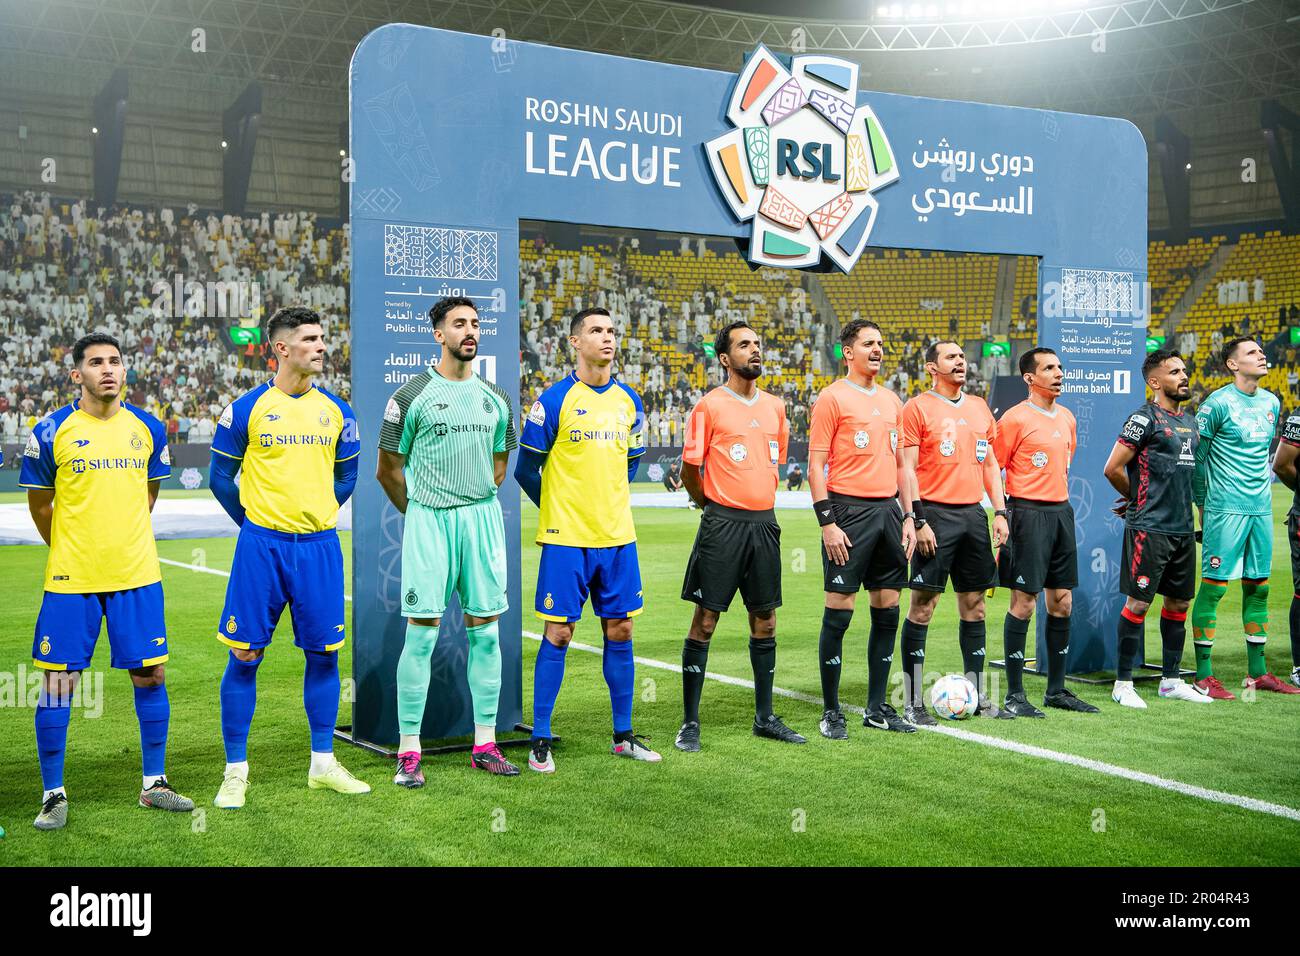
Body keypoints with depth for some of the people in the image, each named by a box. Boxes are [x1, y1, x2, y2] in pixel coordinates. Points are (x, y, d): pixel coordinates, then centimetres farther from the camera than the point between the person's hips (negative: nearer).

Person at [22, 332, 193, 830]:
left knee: (150, 675, 7)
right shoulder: (51, 431, -5)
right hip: (70, 578, -3)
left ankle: (154, 783, 21)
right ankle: (53, 795, 14)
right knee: (58, 681, 0)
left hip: (136, 575, 3)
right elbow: (40, 504, 6)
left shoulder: (148, 428, 4)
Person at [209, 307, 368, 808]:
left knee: (324, 653, 7)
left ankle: (323, 763, 20)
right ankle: (235, 771, 11)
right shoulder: (247, 408, -2)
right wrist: (255, 522, 5)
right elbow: (221, 476, 5)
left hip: (319, 546, 3)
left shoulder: (335, 410, 7)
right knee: (245, 656, 0)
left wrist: (317, 516, 11)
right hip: (262, 546, -3)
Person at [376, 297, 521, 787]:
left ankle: (485, 745, 14)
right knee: (422, 633, -5)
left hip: (483, 518, 4)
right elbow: (387, 470, 5)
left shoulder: (495, 397, 12)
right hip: (427, 520, -4)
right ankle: (408, 751, 1)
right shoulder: (411, 395, -2)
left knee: (486, 632, 6)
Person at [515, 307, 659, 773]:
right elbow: (526, 468, -1)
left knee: (620, 631, 9)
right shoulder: (555, 400, -7)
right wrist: (559, 508, 6)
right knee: (558, 633, -2)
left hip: (617, 536, 5)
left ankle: (623, 735, 20)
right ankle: (540, 740, 8)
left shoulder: (629, 401, 8)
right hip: (567, 539, -5)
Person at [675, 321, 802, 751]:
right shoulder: (710, 406, -6)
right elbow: (689, 469, -2)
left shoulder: (775, 407, 11)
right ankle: (690, 722, 6)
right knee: (705, 622, -1)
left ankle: (765, 717, 21)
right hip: (722, 525, -5)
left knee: (765, 622, 10)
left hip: (764, 523, 6)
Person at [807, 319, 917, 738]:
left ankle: (877, 707, 18)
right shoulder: (833, 397, -4)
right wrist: (827, 521, -14)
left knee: (887, 609, 8)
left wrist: (908, 516, 13)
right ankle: (831, 712, 5)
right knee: (839, 611, -4)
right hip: (850, 511, -6)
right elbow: (816, 464, -7)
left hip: (888, 510, 7)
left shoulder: (891, 401, 16)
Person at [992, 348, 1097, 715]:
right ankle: (1014, 695, 1)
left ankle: (1056, 690, 18)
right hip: (1028, 513, -7)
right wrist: (1002, 514, -11)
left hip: (1061, 512, 8)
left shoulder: (1066, 417, 15)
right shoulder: (1015, 418, -8)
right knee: (1024, 603, -6)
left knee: (1062, 602, 9)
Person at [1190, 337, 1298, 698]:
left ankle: (1257, 672, 20)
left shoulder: (1271, 402, 13)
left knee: (1258, 588, 11)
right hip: (1226, 509, -7)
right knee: (1213, 587, -5)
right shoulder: (1218, 403, -9)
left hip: (1261, 509, 7)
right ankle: (1204, 677, 0)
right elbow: (1195, 455, -5)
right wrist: (1203, 504, -1)